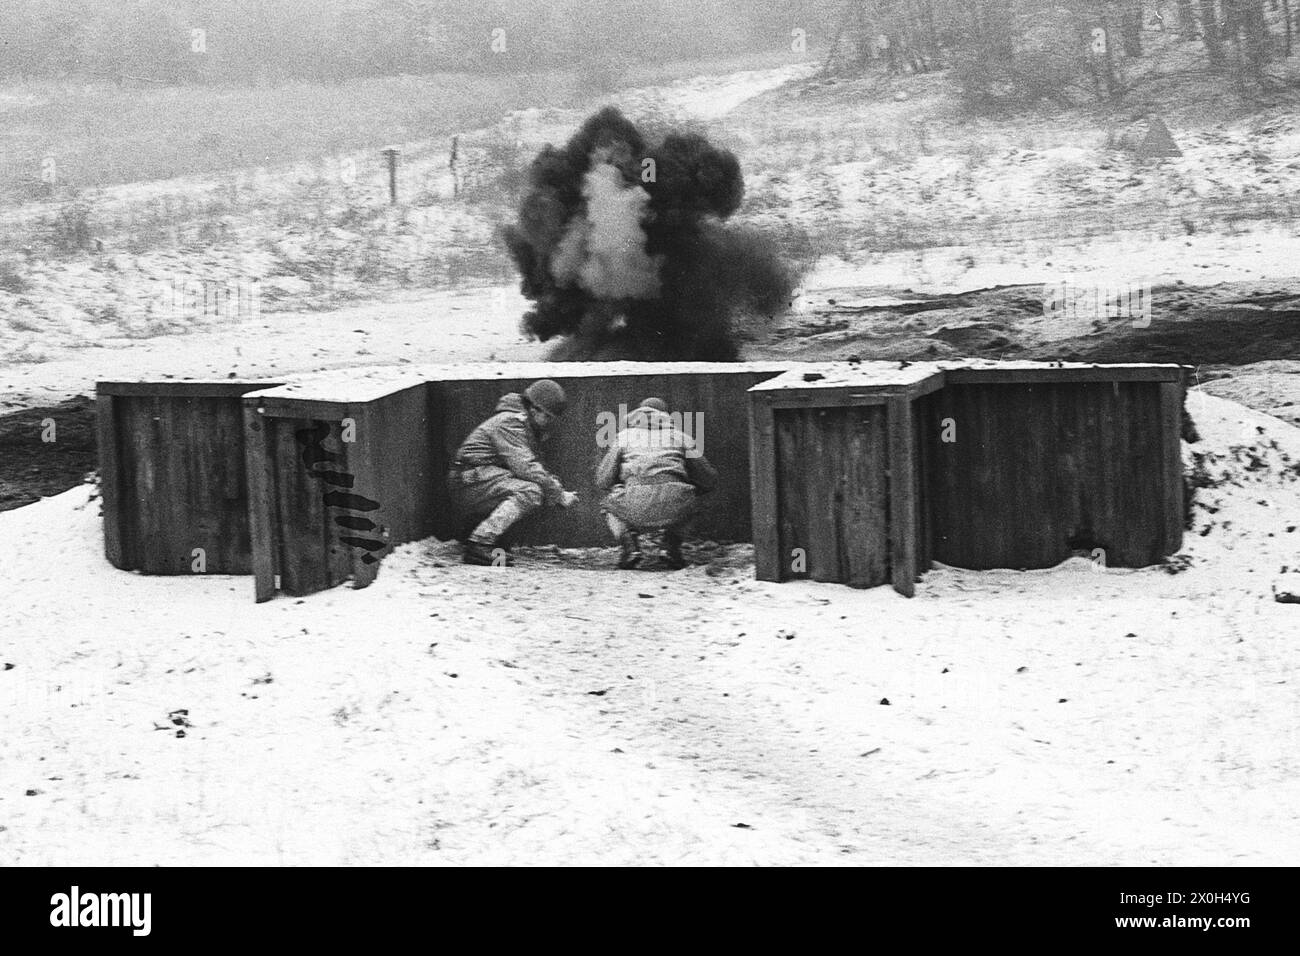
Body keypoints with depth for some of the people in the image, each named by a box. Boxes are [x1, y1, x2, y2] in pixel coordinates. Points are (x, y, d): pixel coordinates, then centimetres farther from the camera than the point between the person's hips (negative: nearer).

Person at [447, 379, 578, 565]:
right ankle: (479, 546, -33)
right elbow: (524, 467, -22)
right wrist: (558, 495, -19)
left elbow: (535, 468, 17)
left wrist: (558, 489, -3)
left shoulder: (529, 428, 19)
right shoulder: (509, 422, -13)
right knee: (530, 492, -25)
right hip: (470, 478, -10)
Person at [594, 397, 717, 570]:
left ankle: (630, 545, 7)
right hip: (673, 509, 1)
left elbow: (603, 481, 18)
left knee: (609, 505, 33)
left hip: (637, 508, -1)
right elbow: (709, 480, 26)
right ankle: (672, 545, 14)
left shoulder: (624, 436, 23)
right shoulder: (681, 436, 25)